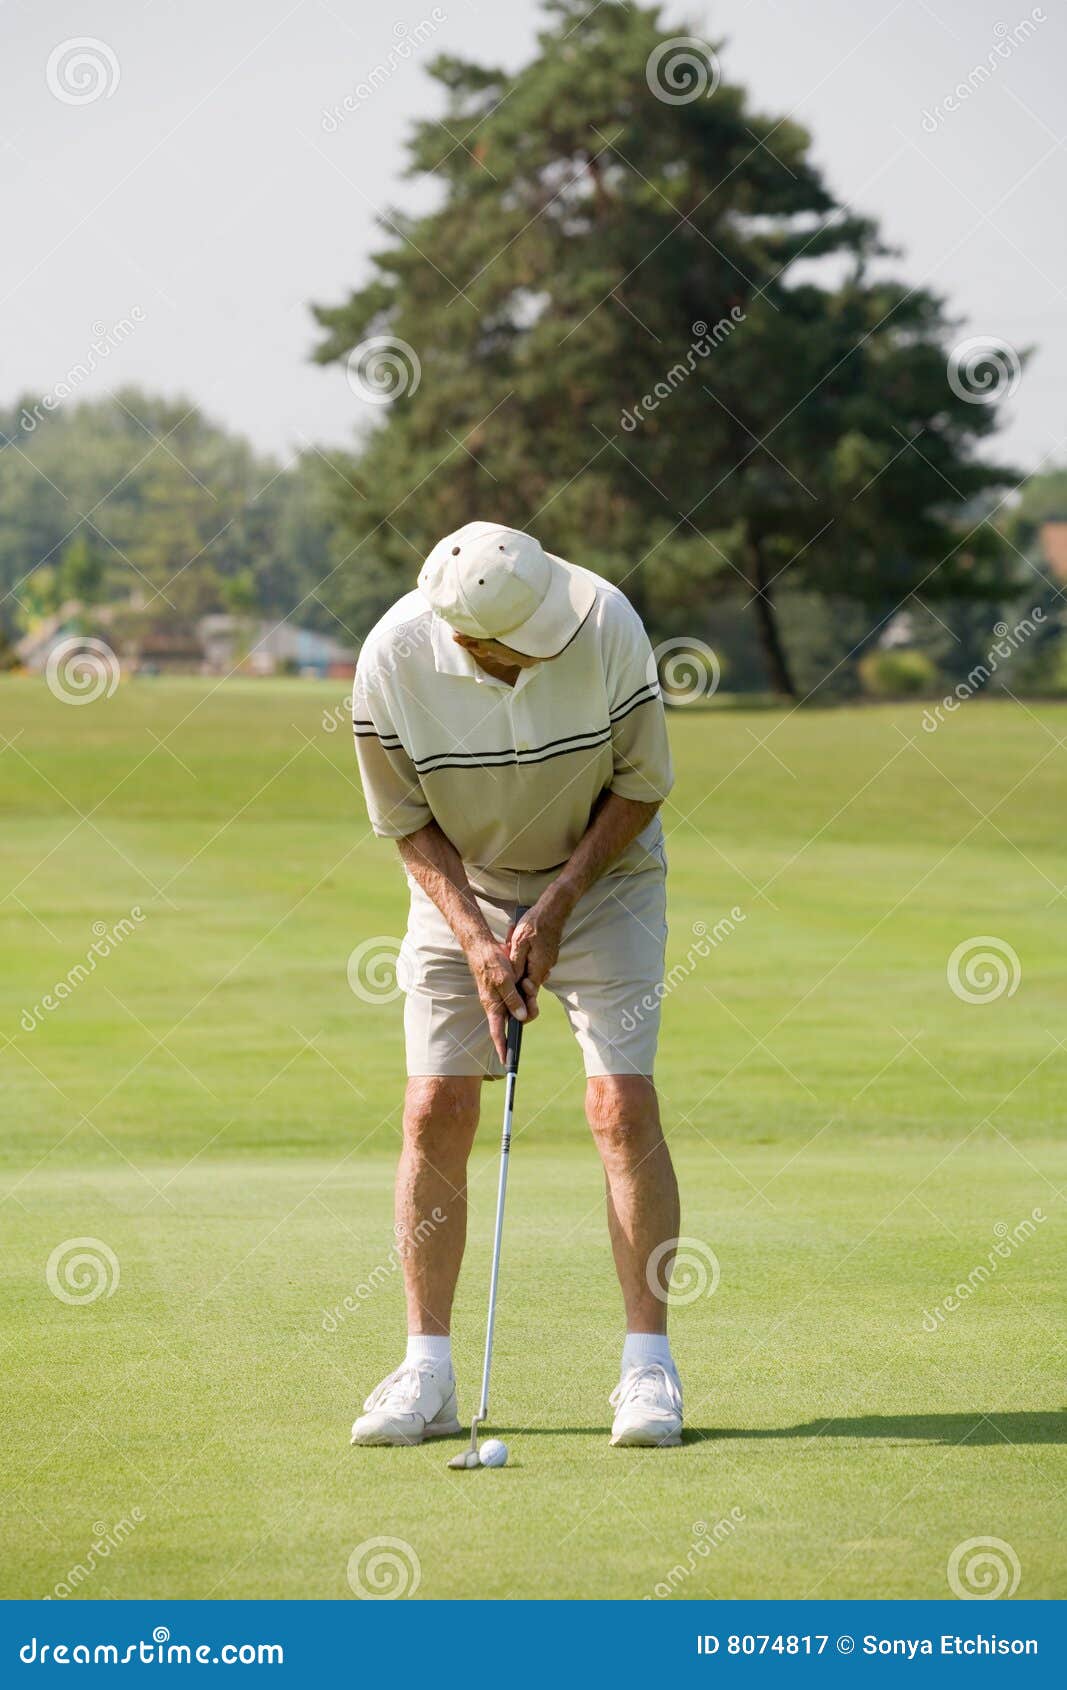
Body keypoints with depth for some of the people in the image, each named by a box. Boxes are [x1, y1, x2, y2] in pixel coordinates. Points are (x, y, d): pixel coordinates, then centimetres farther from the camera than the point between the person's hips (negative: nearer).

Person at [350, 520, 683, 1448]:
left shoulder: (607, 624, -27)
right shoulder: (392, 659, -24)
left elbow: (642, 785, -12)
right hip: (462, 885, 1)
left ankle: (649, 1366, -5)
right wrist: (475, 938, -17)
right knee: (436, 1110, -7)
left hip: (601, 874, -1)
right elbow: (406, 820, -8)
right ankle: (427, 1374, 1)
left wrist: (556, 905, -16)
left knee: (622, 1104, -13)